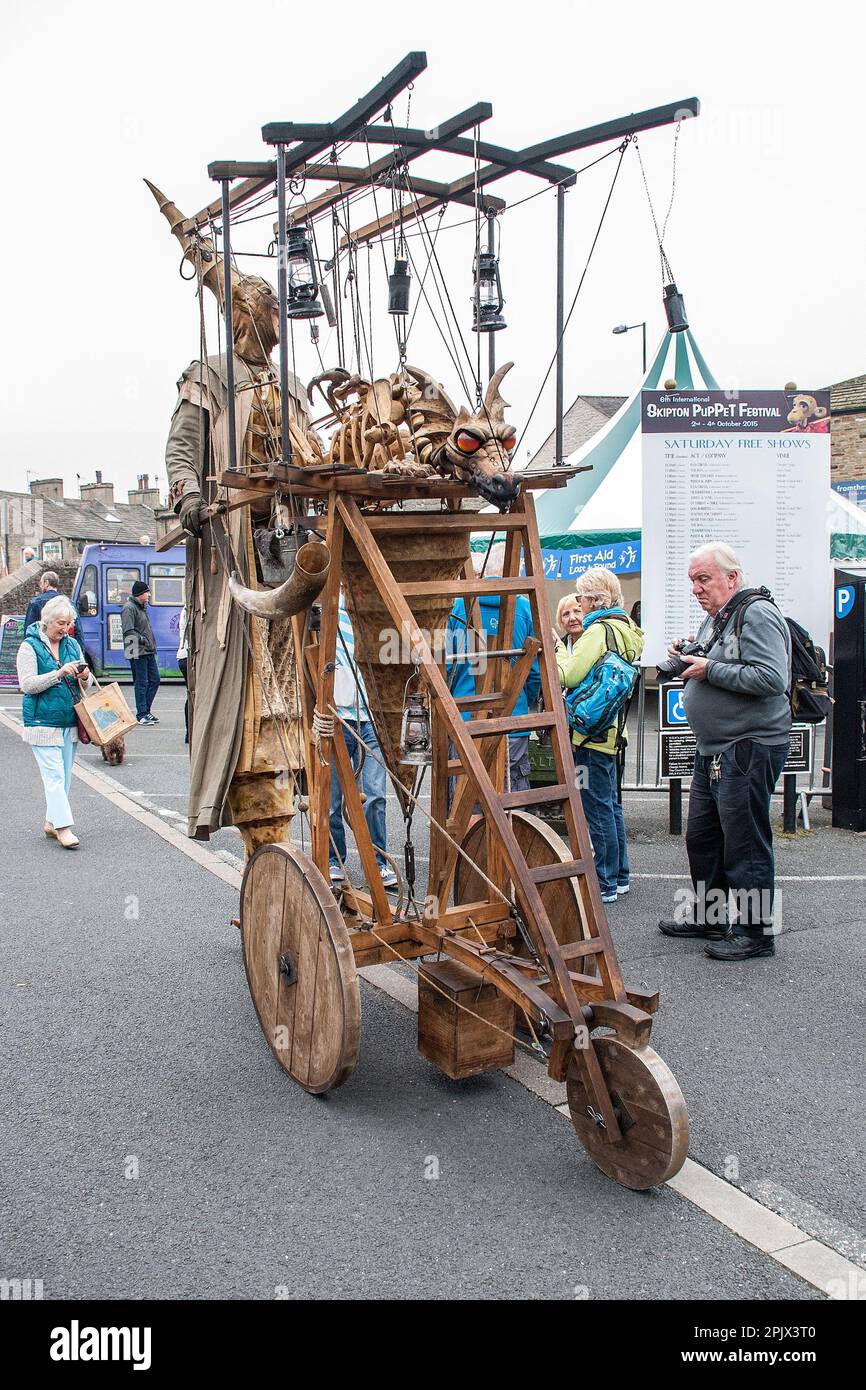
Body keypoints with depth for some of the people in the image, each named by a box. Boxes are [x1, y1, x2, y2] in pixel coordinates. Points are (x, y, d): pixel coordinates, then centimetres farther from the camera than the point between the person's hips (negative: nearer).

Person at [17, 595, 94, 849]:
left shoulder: (72, 645, 12)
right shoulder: (30, 647, -5)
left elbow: (85, 685, 18)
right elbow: (27, 685, -13)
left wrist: (84, 677, -6)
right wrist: (59, 673, -22)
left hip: (70, 722, 6)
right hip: (43, 722, -6)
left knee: (64, 776, 9)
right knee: (54, 775, -9)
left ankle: (51, 823, 19)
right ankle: (63, 827, -10)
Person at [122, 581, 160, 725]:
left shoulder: (142, 607, 18)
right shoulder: (129, 608, -12)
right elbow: (128, 632, -20)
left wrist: (152, 645, 14)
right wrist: (143, 641, -19)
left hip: (148, 652, 9)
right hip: (138, 653, -9)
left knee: (154, 680, 11)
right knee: (142, 683, -4)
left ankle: (145, 710, 21)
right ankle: (141, 715, 3)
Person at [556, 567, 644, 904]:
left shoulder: (598, 631, -16)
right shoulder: (624, 629, 13)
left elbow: (569, 676, -19)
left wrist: (552, 652, -5)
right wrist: (558, 646, 13)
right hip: (610, 729, 10)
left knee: (597, 807, -3)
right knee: (610, 804, 17)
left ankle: (604, 884, 3)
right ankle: (618, 877, 27)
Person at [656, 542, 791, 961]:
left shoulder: (757, 615, -15)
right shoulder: (716, 617, 17)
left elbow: (771, 678, -26)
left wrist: (710, 669, -20)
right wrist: (686, 656, 6)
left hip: (750, 749, -10)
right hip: (713, 751, 10)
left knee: (745, 845, -2)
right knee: (702, 838, 18)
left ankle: (755, 933, 10)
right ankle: (708, 917, 32)